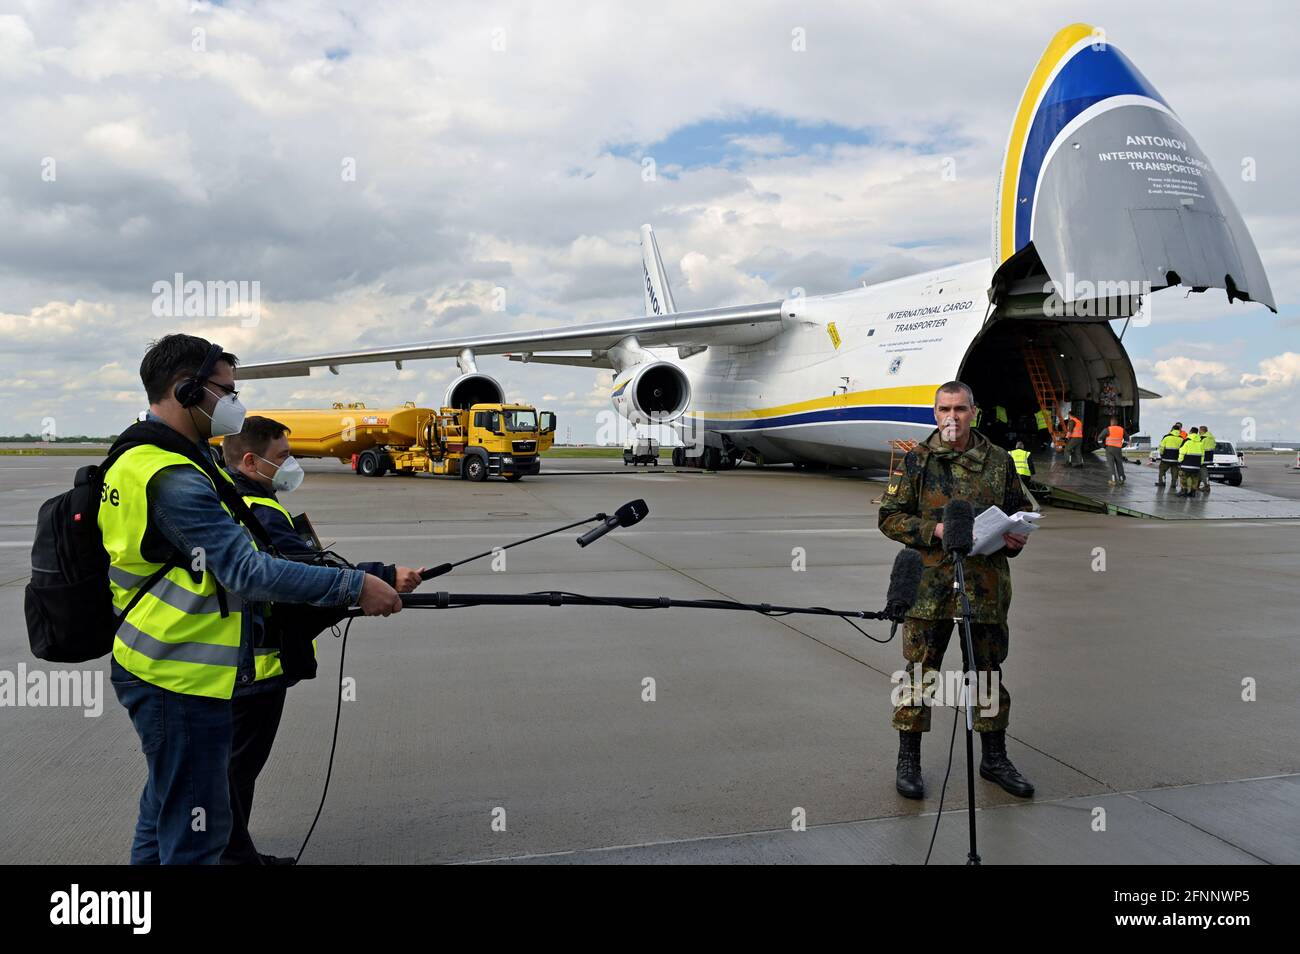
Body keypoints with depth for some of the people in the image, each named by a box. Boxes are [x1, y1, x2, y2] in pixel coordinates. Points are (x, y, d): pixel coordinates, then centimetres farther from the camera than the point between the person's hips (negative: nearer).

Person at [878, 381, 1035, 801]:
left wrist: (1014, 538, -4)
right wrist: (935, 530, -15)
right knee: (919, 671, 3)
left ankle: (994, 758, 29)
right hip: (930, 583, -2)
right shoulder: (917, 460, 0)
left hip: (985, 587, 3)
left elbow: (1018, 512, 18)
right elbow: (890, 516, -1)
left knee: (988, 671, 13)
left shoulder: (999, 461, 8)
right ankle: (908, 759, 17)